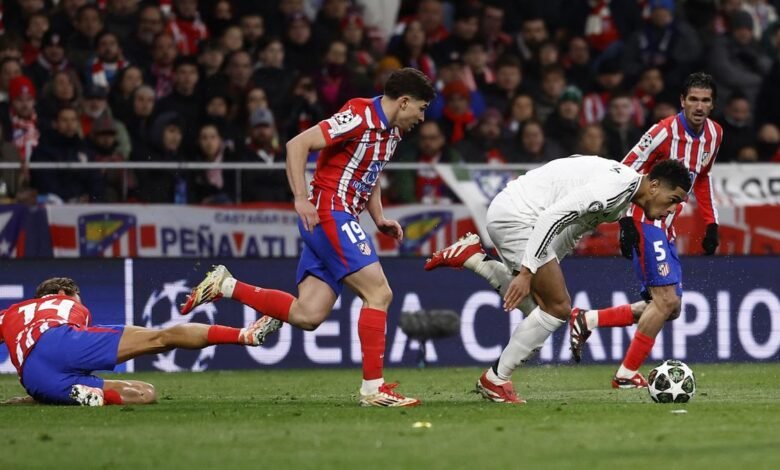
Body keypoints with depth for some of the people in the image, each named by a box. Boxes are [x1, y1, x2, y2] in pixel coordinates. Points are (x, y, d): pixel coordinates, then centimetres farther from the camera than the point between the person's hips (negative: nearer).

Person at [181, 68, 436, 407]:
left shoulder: (391, 132, 15)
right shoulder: (359, 117, -14)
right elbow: (297, 145, -18)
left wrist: (380, 220, 15)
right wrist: (301, 199, -24)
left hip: (340, 219, 9)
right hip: (328, 213, -9)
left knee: (307, 315, 0)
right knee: (379, 293, -14)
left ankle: (225, 286, 10)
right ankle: (373, 388, -11)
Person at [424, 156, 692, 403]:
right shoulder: (615, 187, -21)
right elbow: (552, 217, -27)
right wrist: (526, 273, -27)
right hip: (515, 215, -10)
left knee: (540, 308, 15)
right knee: (557, 308, -8)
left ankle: (472, 259, 14)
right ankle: (495, 381, 0)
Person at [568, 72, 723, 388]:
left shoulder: (714, 134, 5)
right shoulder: (666, 132, -18)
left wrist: (711, 223, 16)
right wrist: (627, 222, -23)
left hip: (666, 228, 9)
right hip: (646, 222, -9)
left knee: (670, 308, 7)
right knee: (666, 300, -15)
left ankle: (588, 321, 11)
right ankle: (627, 375, -7)